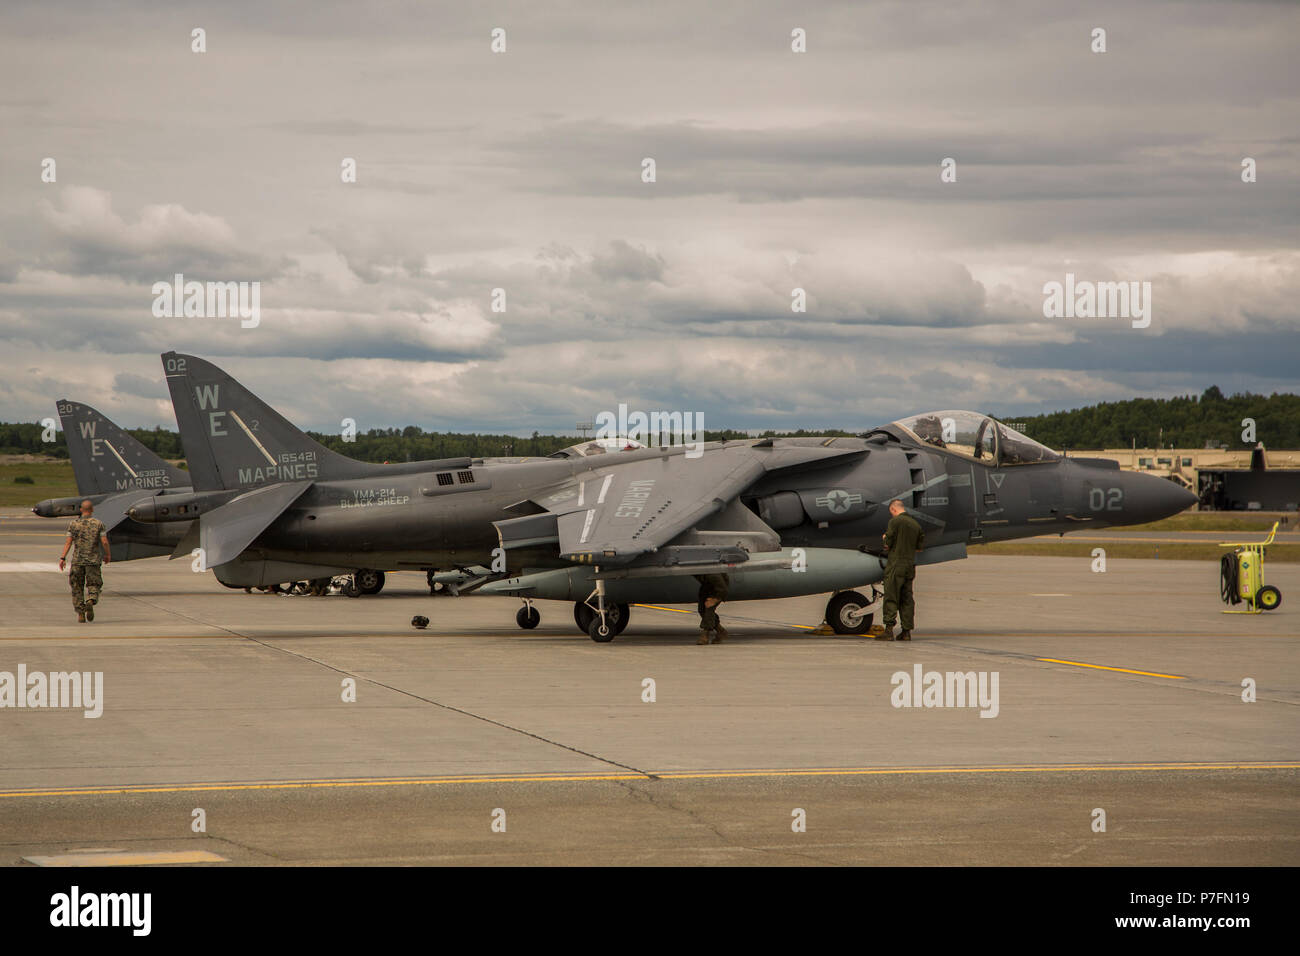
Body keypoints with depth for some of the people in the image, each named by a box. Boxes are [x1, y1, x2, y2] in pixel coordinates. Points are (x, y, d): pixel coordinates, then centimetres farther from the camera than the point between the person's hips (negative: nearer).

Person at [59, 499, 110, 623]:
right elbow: (104, 542, -5)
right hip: (93, 561, -1)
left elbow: (68, 542, -4)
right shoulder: (98, 523, -1)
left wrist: (62, 558, -2)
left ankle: (80, 614, 6)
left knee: (77, 587, 10)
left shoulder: (73, 523, 1)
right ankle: (90, 602, -23)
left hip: (77, 560, 1)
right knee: (93, 585, 7)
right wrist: (107, 554, 10)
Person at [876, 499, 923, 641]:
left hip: (896, 564, -6)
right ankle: (906, 631, 8)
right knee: (907, 598, 9)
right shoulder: (915, 524, 11)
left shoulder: (895, 521, -8)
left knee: (891, 598, -5)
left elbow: (888, 543, -11)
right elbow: (920, 545, 13)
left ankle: (888, 629, -11)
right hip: (910, 564, 6)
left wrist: (885, 538, 11)